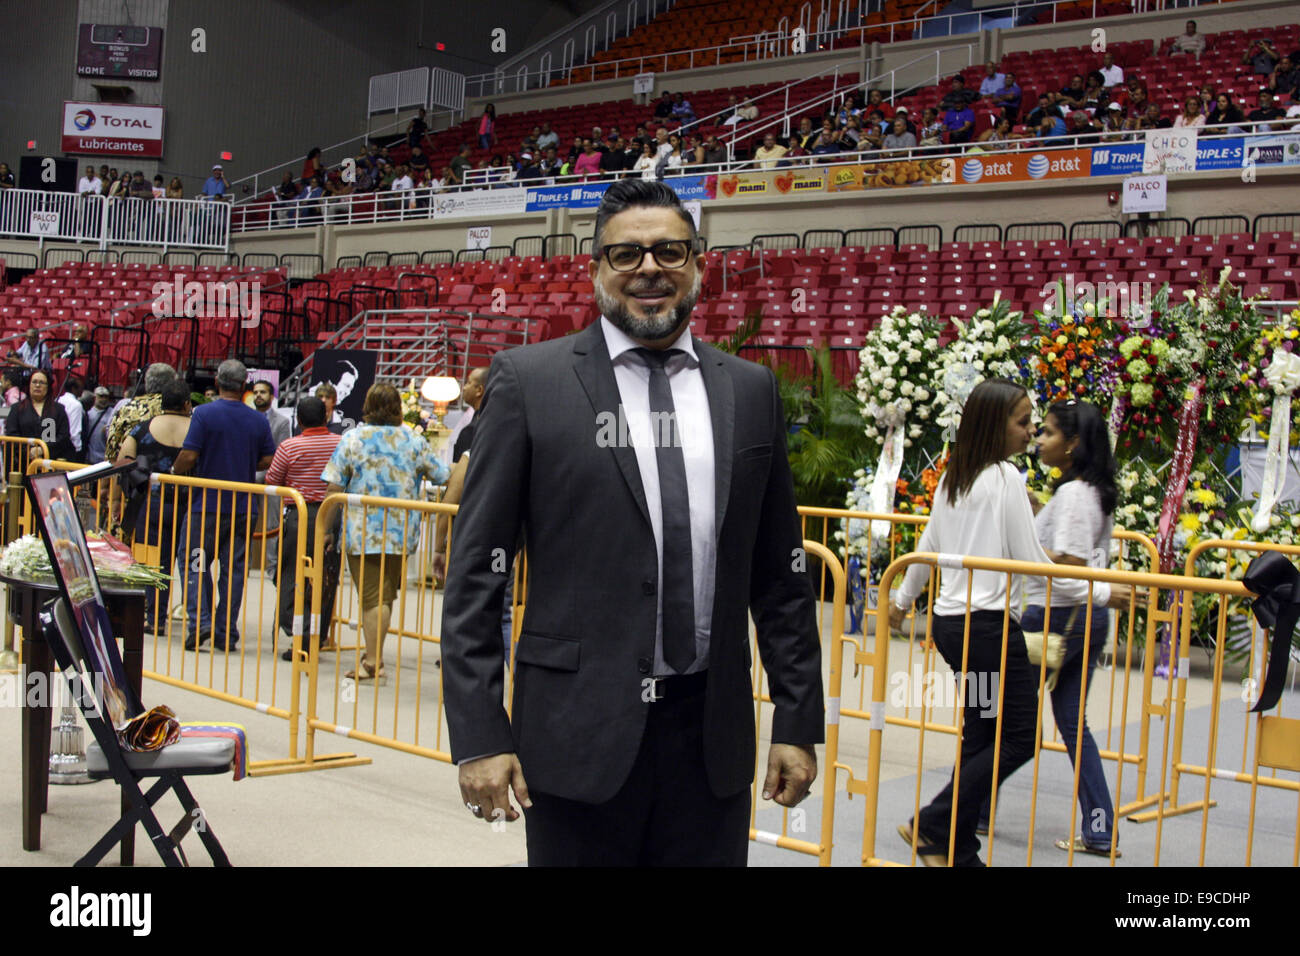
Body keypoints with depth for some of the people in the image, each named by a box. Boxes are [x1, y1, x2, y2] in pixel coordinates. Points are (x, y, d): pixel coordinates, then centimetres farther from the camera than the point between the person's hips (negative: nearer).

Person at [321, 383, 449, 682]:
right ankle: (373, 656, 18)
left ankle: (373, 665, -1)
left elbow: (333, 488, -4)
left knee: (372, 597, -1)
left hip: (362, 532, -2)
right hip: (402, 533, 2)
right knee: (386, 595, 13)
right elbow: (444, 477, 6)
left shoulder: (353, 439, -1)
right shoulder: (414, 442, 3)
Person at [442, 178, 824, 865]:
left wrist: (799, 721, 7)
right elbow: (475, 572, -3)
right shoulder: (527, 381, -2)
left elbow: (779, 575, 11)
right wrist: (479, 736, -8)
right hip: (579, 732, -3)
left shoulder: (750, 390, 8)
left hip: (711, 738, 3)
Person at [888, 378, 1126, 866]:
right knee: (1020, 735, -2)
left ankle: (958, 851, 13)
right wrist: (1100, 593, -5)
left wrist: (903, 599, 36)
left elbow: (928, 547, 21)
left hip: (950, 620, 9)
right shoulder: (1005, 478, -10)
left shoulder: (953, 478, 12)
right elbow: (1032, 561, -10)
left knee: (980, 734, 13)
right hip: (990, 623, -9)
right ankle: (931, 825, -2)